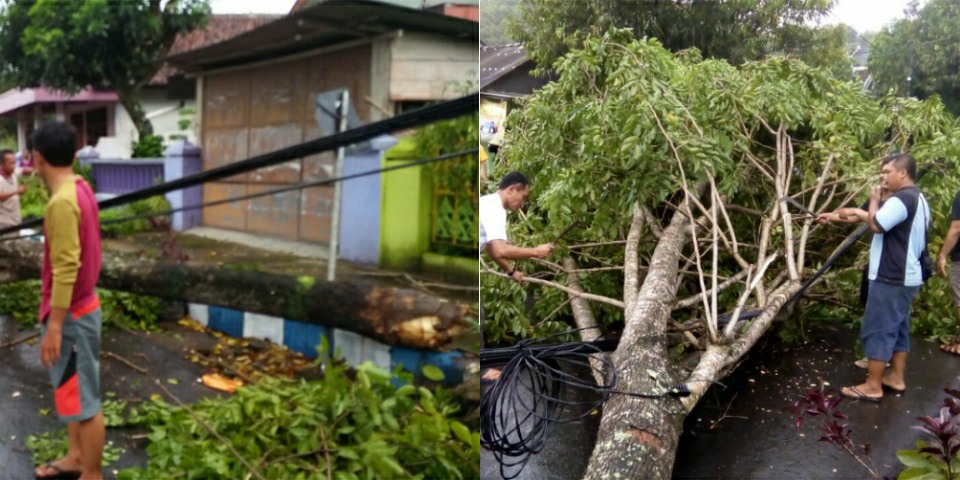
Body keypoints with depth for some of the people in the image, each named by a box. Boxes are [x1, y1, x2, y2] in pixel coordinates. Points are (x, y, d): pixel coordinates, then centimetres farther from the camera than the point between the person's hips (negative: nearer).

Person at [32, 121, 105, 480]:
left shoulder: (61, 202, -23)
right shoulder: (79, 190, 6)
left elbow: (66, 270, -24)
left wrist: (54, 326, -21)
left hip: (70, 315, -10)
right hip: (80, 307, 10)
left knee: (83, 398, 2)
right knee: (72, 391, 22)